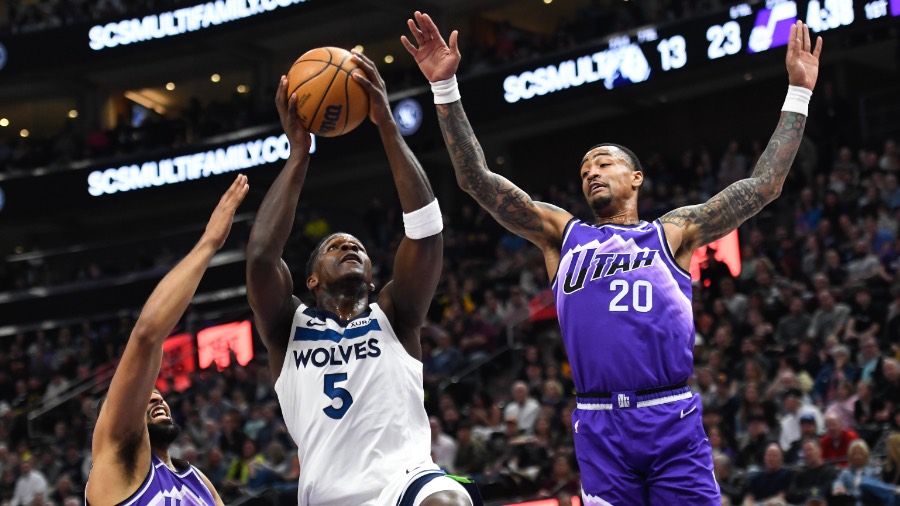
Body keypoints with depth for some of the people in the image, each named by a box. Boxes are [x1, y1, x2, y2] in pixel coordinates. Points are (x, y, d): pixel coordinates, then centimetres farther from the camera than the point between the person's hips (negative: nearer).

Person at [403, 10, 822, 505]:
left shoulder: (671, 233, 14)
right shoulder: (561, 235, 16)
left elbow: (763, 185, 11)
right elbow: (476, 179, 10)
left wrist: (798, 93, 9)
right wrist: (445, 87, 2)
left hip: (674, 418, -1)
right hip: (599, 425, 1)